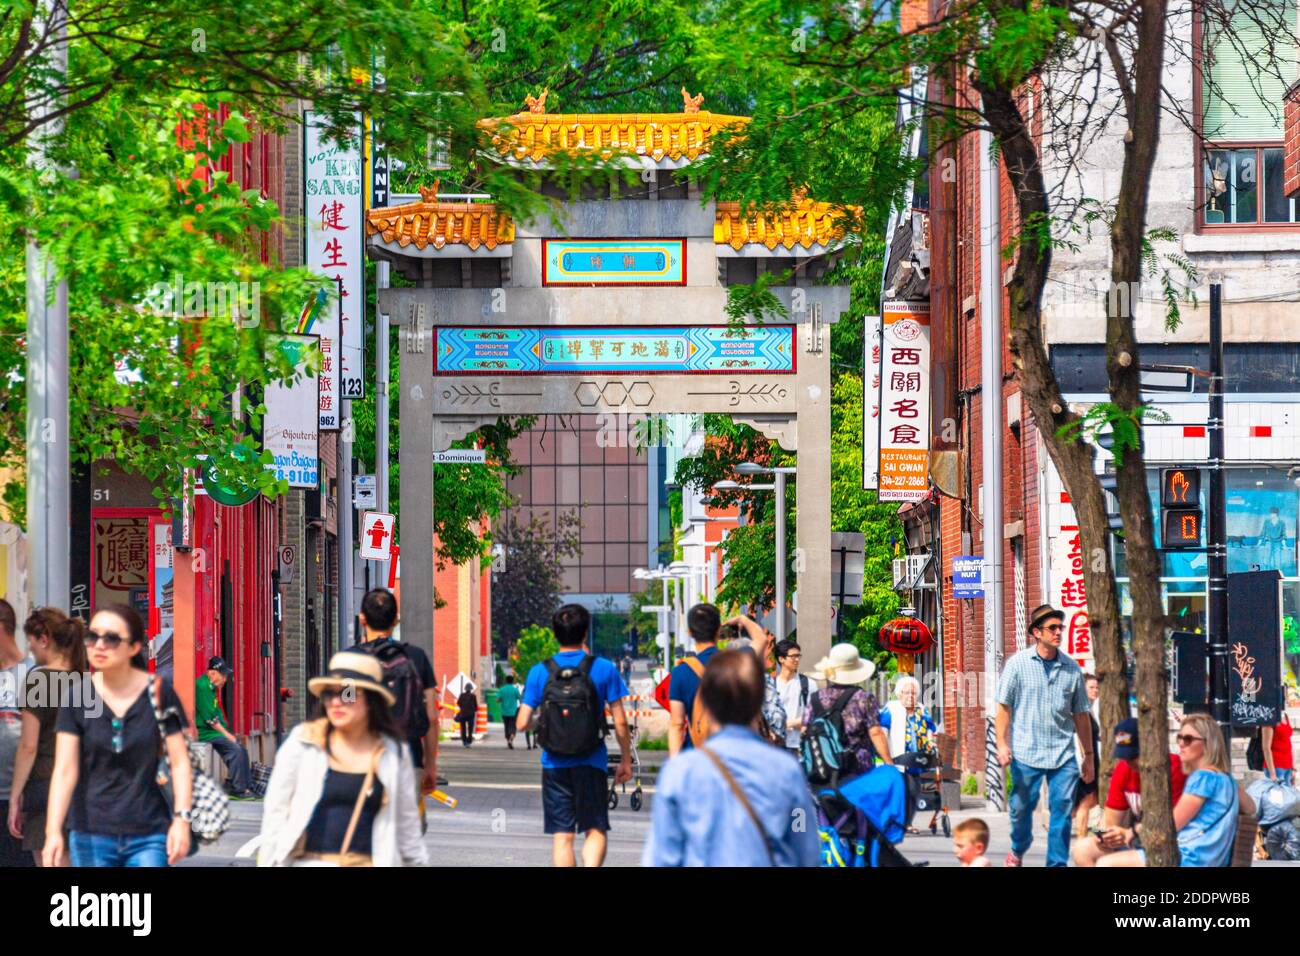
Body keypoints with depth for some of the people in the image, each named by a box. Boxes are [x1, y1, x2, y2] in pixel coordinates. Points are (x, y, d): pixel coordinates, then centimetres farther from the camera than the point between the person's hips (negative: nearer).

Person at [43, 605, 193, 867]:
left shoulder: (158, 693, -4)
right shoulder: (77, 697, -2)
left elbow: (179, 762, 0)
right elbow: (65, 770, -7)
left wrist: (182, 818, -10)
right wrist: (53, 832, -17)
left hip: (149, 836, -1)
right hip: (91, 836, 1)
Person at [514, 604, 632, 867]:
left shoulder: (540, 672, -2)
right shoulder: (603, 669, -5)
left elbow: (523, 722, -2)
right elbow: (620, 722, -4)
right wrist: (626, 760, 8)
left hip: (555, 765, 1)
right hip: (591, 764, -1)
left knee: (562, 836, 7)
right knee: (595, 830, 6)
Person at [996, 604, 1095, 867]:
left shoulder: (1072, 669, 8)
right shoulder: (1018, 663, 1)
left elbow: (1080, 715, 13)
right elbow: (1004, 707, 0)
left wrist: (1089, 755, 14)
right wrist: (1002, 744, -11)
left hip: (1063, 754, 2)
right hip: (1026, 753, -2)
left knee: (1062, 809, -5)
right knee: (1022, 806, 8)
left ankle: (1057, 863, 4)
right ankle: (1018, 851, 35)